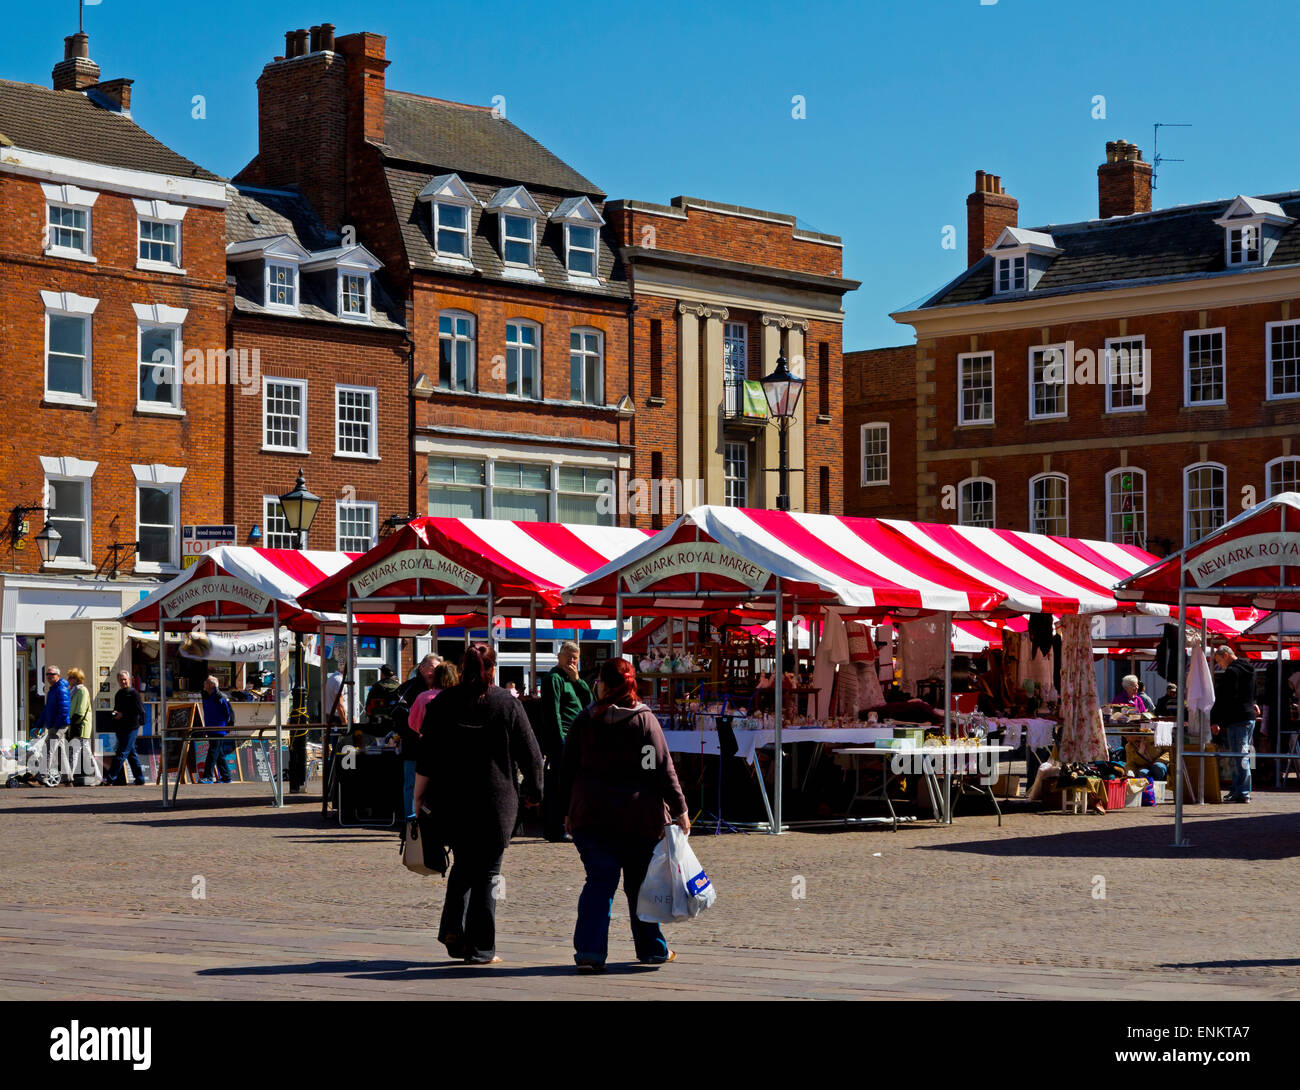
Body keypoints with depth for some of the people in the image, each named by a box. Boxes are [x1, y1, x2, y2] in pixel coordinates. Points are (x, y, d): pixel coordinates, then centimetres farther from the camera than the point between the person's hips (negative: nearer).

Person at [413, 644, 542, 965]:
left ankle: (452, 928, 2)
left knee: (463, 865, 19)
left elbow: (426, 757, 1)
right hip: (495, 802, -2)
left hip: (450, 801, 2)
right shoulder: (507, 704, -4)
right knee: (487, 872, 3)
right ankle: (479, 949, 2)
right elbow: (530, 753, 0)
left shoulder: (442, 703, 1)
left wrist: (419, 797, 9)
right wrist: (534, 792, 13)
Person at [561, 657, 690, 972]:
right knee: (640, 883, 12)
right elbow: (663, 769, -7)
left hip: (591, 817, 1)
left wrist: (569, 812, 15)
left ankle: (589, 949, -14)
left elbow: (568, 771, 5)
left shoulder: (584, 721, 1)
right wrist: (679, 809, -2)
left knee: (599, 881, 2)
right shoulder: (645, 720, -5)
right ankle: (651, 949, 23)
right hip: (640, 818, -1)